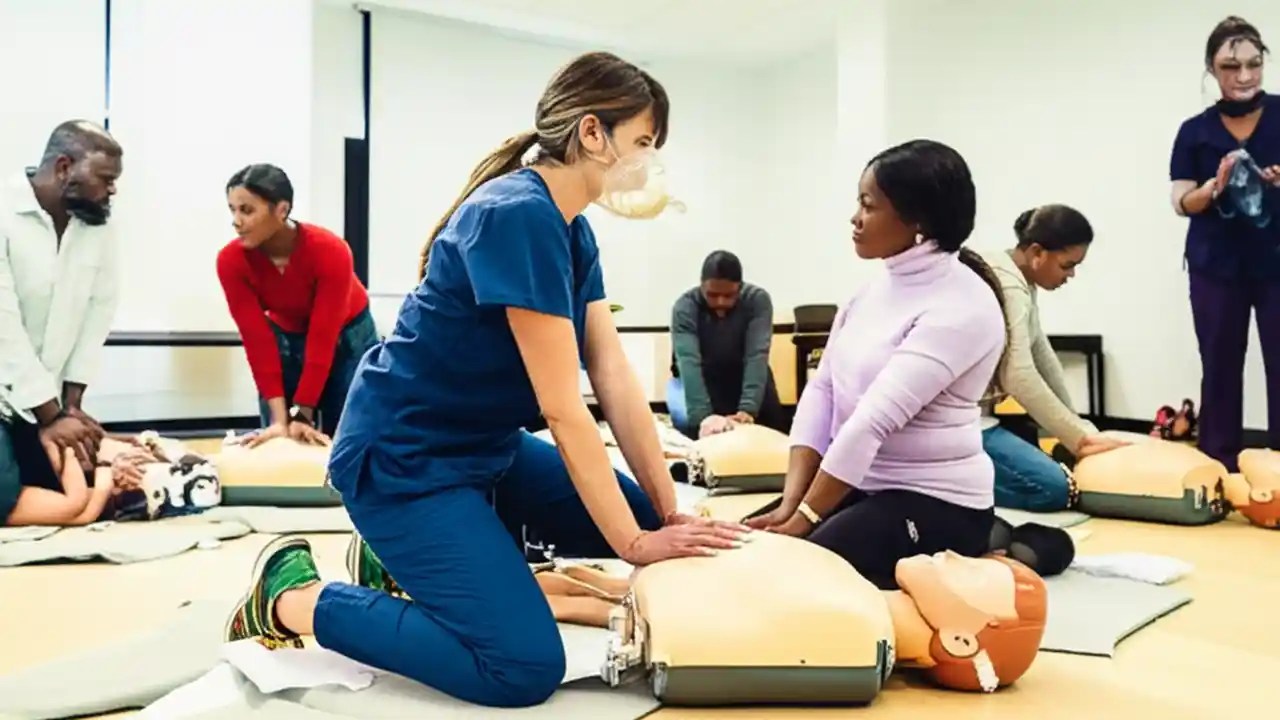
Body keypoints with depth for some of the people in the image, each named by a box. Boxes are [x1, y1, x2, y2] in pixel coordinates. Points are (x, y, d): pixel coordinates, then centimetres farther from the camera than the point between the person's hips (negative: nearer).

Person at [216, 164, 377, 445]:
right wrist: (280, 418, -27)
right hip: (285, 338, 3)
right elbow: (257, 341, -23)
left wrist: (301, 414, -29)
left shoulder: (330, 251, -34)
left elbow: (322, 341, -30)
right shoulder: (232, 260, -24)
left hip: (346, 337, -2)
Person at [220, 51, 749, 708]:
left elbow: (616, 383, 1)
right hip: (404, 456, -10)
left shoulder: (574, 232, 4)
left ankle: (419, 551, 17)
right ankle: (292, 598, 2)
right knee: (524, 669, -14)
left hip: (484, 447, 10)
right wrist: (635, 544, -17)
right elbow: (564, 411, -24)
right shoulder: (517, 216, -25)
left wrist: (667, 513, -1)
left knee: (641, 518, 12)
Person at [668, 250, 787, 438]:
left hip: (746, 377, 1)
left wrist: (748, 408, -48)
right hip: (700, 381, -1)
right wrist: (703, 415, -51)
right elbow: (689, 361, -38)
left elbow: (757, 355, -34)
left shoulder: (758, 299, -24)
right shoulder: (685, 307, -26)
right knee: (685, 418, -24)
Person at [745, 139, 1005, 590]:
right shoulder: (874, 288, 6)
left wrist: (804, 518, -25)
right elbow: (822, 389, 0)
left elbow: (875, 421, -25)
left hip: (935, 502, -8)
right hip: (859, 485, 8)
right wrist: (789, 504, -10)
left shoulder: (962, 305, -19)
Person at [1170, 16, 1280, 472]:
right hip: (1216, 268, 1)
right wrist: (1217, 185, -18)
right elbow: (1182, 204, 2)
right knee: (1220, 369, 4)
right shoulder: (1195, 131, 4)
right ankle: (1219, 470, 13)